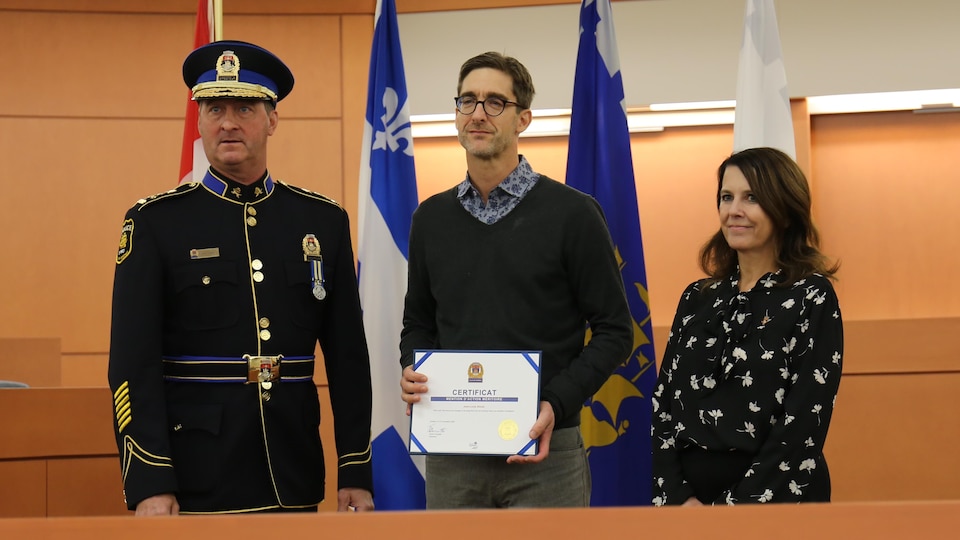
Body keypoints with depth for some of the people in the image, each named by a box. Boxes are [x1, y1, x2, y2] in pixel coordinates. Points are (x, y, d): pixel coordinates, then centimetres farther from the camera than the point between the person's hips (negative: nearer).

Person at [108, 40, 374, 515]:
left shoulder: (324, 222, 7)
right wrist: (149, 485, -15)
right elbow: (133, 365, -7)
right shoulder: (154, 223, -1)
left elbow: (349, 359, 8)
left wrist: (356, 475, 3)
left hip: (295, 485, 3)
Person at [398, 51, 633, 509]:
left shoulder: (572, 213, -3)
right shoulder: (431, 218, 11)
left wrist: (557, 403, -15)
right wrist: (411, 373, -2)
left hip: (546, 453, -4)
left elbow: (614, 331, -2)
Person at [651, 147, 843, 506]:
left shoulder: (813, 298, -7)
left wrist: (730, 508, -17)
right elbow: (663, 404, 4)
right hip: (690, 492, 4)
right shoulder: (696, 298, 8)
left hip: (774, 498, -4)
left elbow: (803, 428, -13)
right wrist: (677, 500, -10)